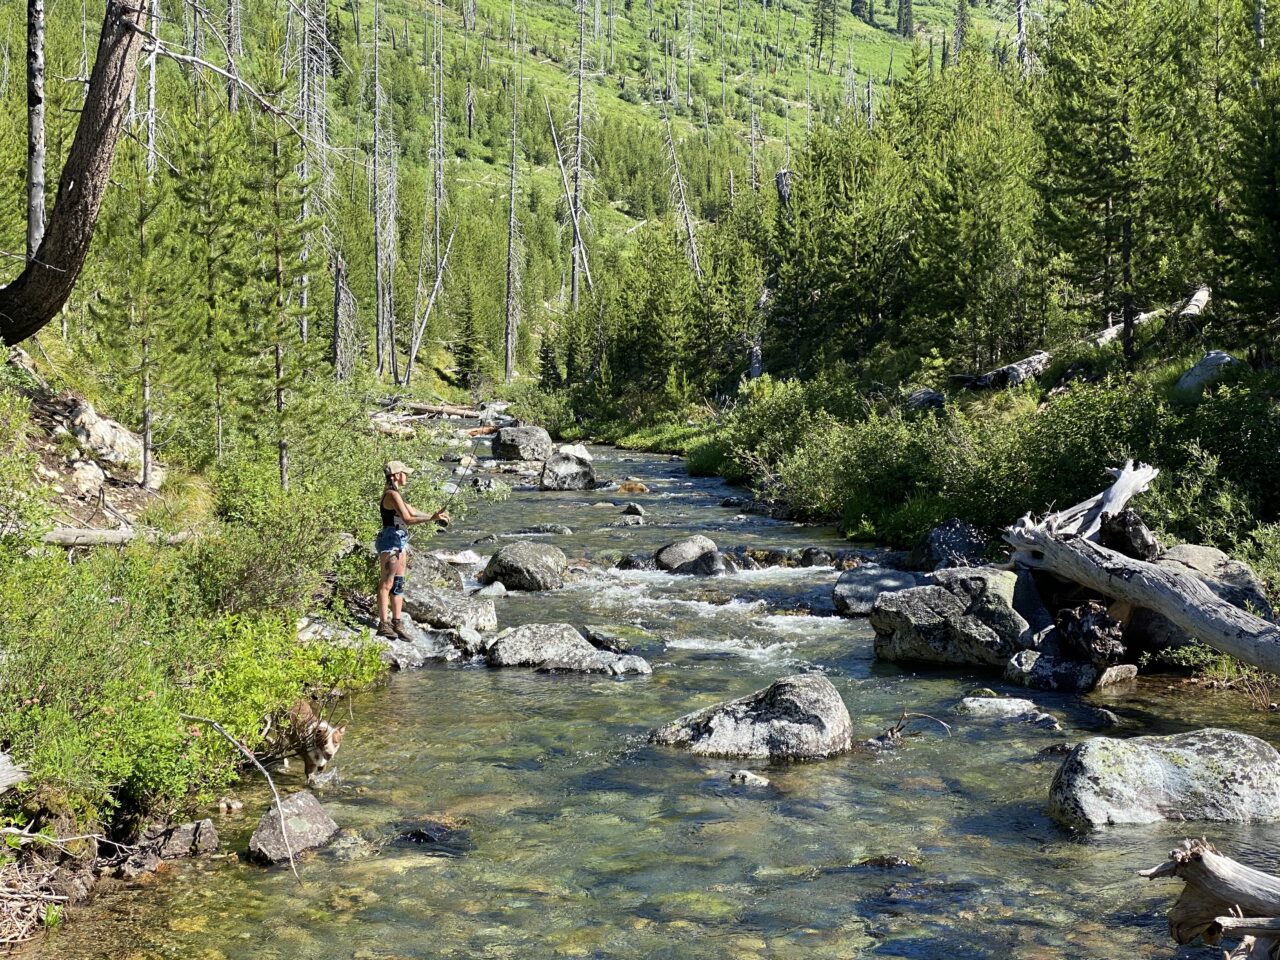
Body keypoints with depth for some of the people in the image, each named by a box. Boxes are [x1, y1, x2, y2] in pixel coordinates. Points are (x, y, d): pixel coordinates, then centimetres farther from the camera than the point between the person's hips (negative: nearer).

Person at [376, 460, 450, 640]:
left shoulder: (394, 494, 18)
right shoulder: (392, 495, -14)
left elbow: (413, 513, 21)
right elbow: (407, 519, -21)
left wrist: (434, 517, 12)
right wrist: (432, 519, -23)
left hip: (400, 542, 10)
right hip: (391, 540, -10)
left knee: (398, 583, 10)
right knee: (386, 583, -7)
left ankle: (397, 623, 14)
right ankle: (383, 624, -5)